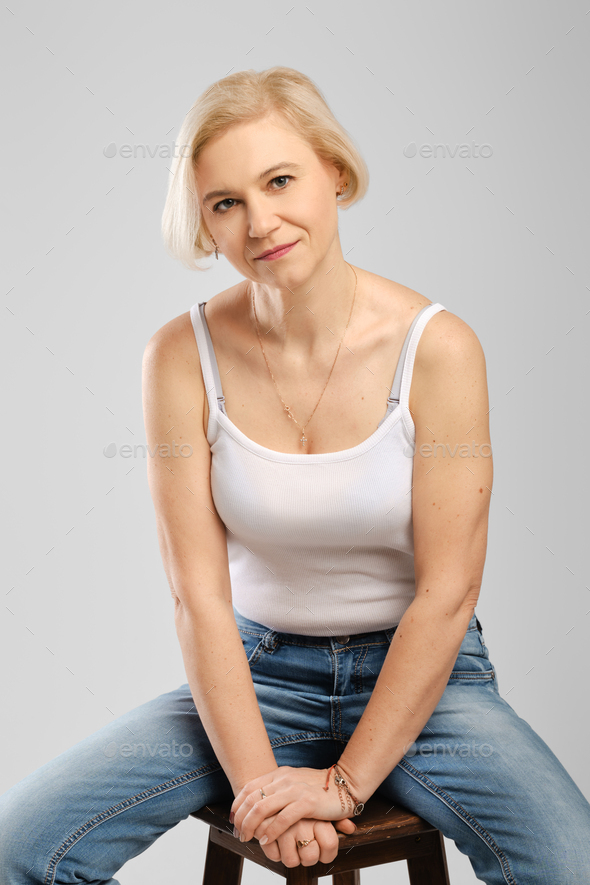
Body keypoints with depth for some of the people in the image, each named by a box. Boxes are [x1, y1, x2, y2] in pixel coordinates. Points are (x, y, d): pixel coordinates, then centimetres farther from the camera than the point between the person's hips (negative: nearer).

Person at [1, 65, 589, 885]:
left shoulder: (437, 348, -14)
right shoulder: (183, 356, -9)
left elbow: (447, 593, -13)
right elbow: (199, 593, -10)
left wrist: (345, 785, -14)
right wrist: (259, 782, -17)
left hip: (420, 671, -1)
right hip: (258, 671, 2)